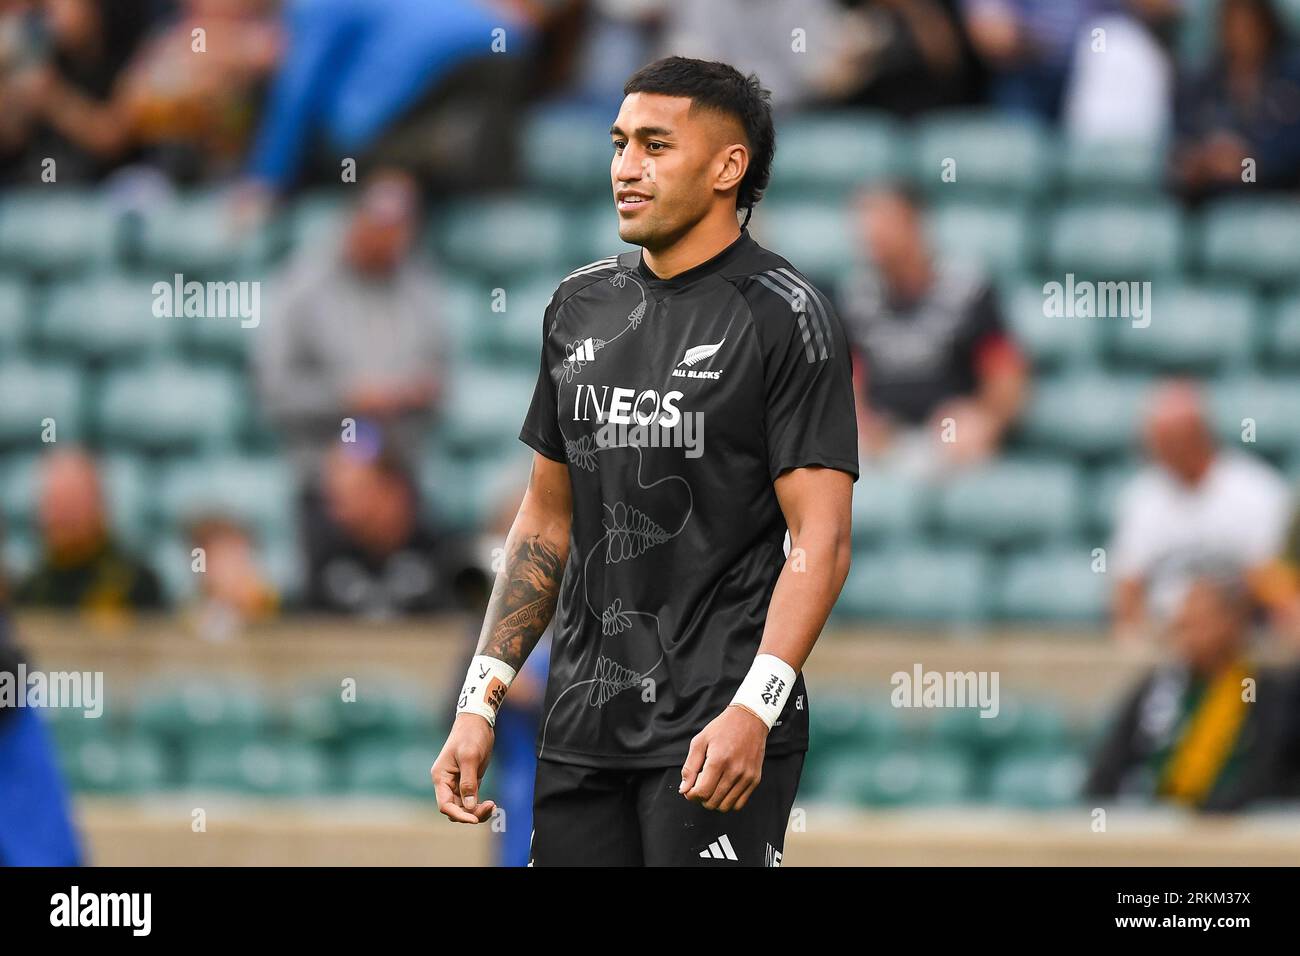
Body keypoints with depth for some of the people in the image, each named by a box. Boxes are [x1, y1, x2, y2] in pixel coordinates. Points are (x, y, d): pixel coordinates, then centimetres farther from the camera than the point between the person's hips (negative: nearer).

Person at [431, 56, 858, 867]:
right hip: (584, 727, 6)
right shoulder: (582, 306, 13)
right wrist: (480, 702, 11)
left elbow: (822, 540, -13)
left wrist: (752, 710, -25)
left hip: (717, 735, -6)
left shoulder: (782, 316, -7)